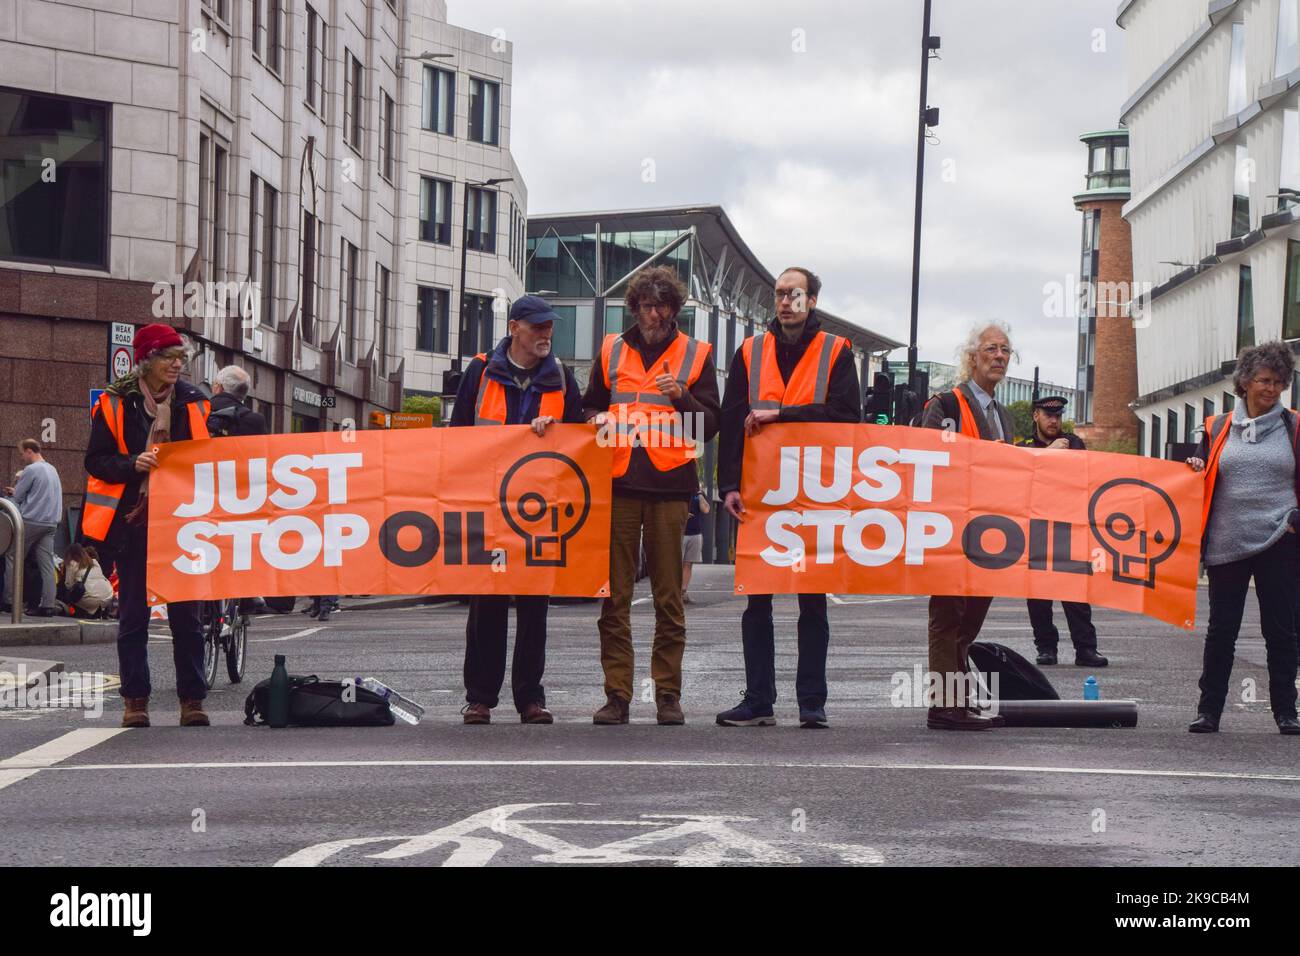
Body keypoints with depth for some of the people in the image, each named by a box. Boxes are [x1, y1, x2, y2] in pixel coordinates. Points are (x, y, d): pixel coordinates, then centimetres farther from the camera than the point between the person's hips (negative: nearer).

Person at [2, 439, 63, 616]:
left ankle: (12, 600, 1)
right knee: (47, 564, 2)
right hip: (50, 523, 7)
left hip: (31, 521, -7)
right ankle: (49, 604, -4)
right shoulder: (52, 470, 16)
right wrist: (17, 492, 20)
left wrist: (14, 491, 16)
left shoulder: (31, 470, -10)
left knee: (13, 559, 4)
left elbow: (17, 497, -6)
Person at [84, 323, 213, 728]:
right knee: (132, 614, 3)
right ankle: (135, 699, 10)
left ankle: (192, 699, 6)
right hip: (133, 521, -1)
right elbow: (96, 461, -1)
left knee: (186, 613, 1)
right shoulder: (116, 402, 0)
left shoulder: (192, 402, 7)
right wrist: (133, 463, -18)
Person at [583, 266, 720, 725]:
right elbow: (590, 407, 24)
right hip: (619, 484, 2)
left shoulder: (696, 354, 10)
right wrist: (600, 421, 1)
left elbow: (710, 425, 6)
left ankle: (668, 694, 6)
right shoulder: (612, 351, 15)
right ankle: (616, 694, 3)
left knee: (669, 597, 1)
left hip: (670, 486, -1)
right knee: (614, 594, -1)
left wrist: (682, 397, -12)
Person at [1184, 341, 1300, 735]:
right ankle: (1209, 710, 11)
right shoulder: (1218, 428, 9)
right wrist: (1196, 469, -6)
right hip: (1228, 543, 1)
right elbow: (1202, 480, 16)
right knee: (1221, 630, 5)